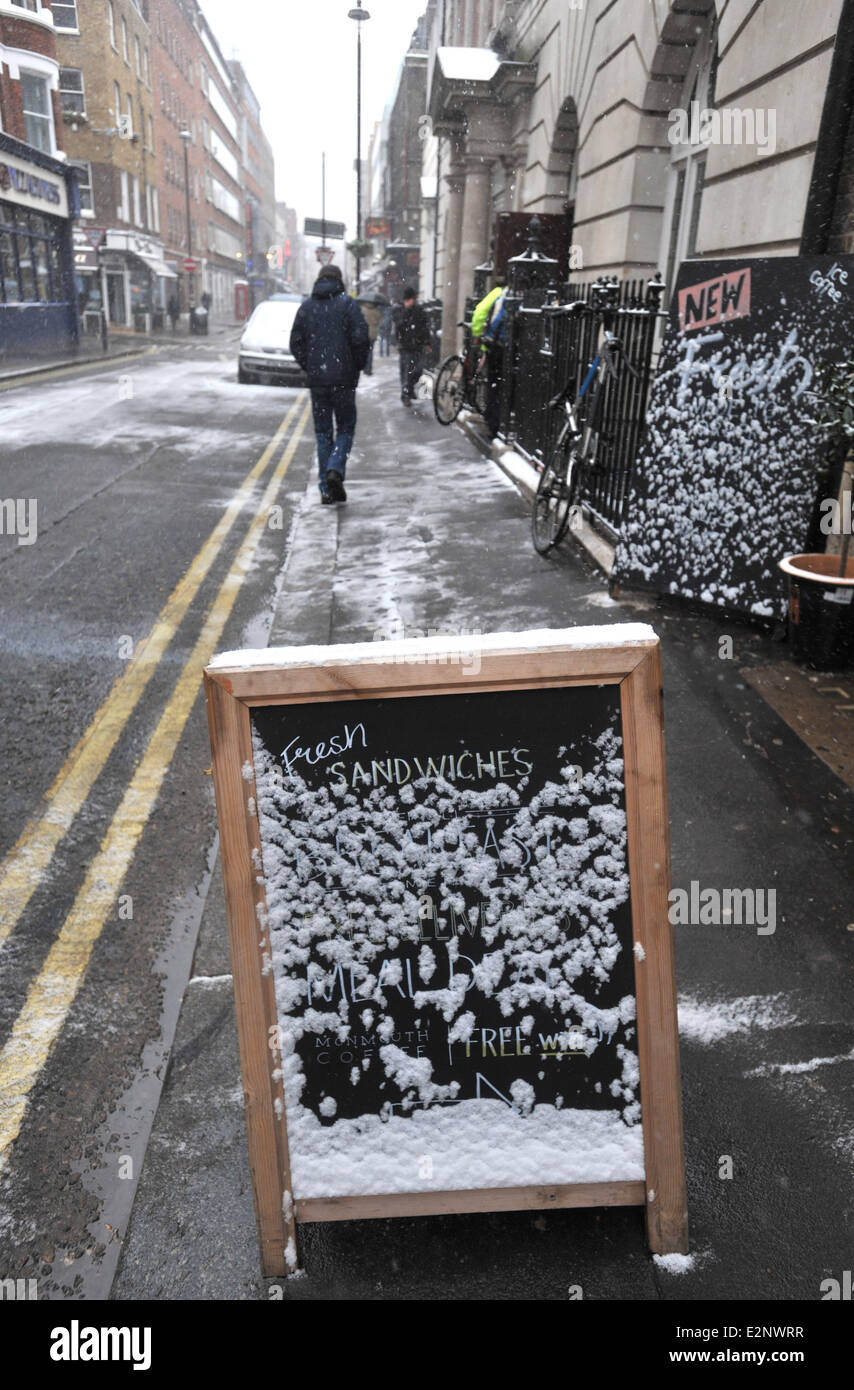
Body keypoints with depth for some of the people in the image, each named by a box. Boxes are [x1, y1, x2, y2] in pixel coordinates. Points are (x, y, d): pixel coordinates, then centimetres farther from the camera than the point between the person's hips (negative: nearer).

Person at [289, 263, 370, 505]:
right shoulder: (348, 304, -2)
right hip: (344, 378, -3)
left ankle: (326, 489, 5)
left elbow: (296, 342, 5)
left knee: (322, 432, 8)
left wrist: (308, 366, 14)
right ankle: (335, 469, -17)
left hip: (316, 378, 3)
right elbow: (360, 338, -10)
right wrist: (359, 365, 4)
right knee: (345, 427, 8)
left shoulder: (306, 306, 8)